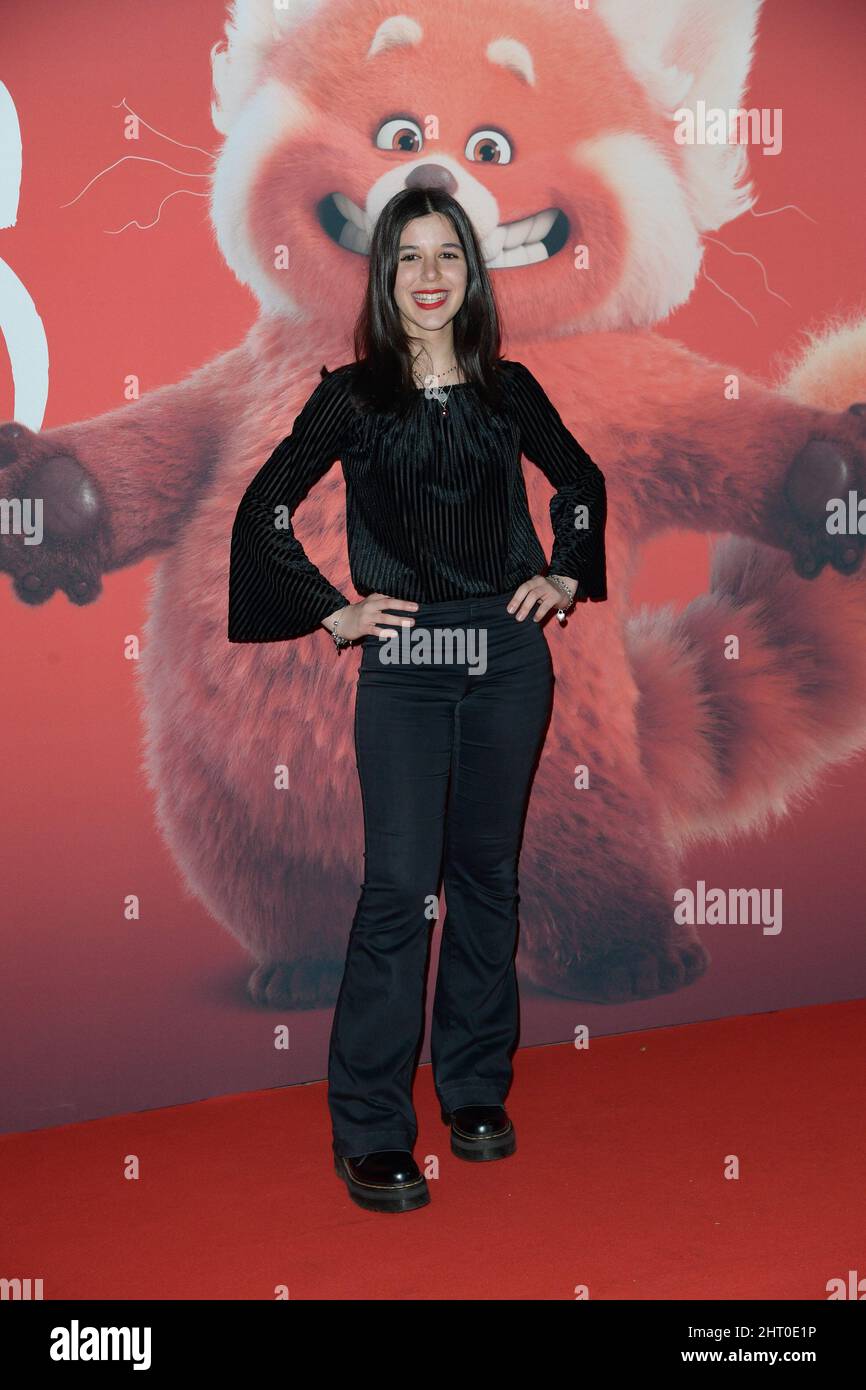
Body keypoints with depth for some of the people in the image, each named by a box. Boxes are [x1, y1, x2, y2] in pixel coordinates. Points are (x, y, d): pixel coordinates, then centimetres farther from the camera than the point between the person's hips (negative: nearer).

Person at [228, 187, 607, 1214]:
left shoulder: (507, 388, 9)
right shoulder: (353, 394, 2)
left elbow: (581, 483, 24)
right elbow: (262, 512, 3)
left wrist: (564, 577, 12)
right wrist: (333, 612, -1)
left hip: (507, 656, 3)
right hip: (402, 663, -3)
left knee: (487, 873, 10)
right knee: (400, 885, -7)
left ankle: (476, 1091, 26)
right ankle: (369, 1131, 6)